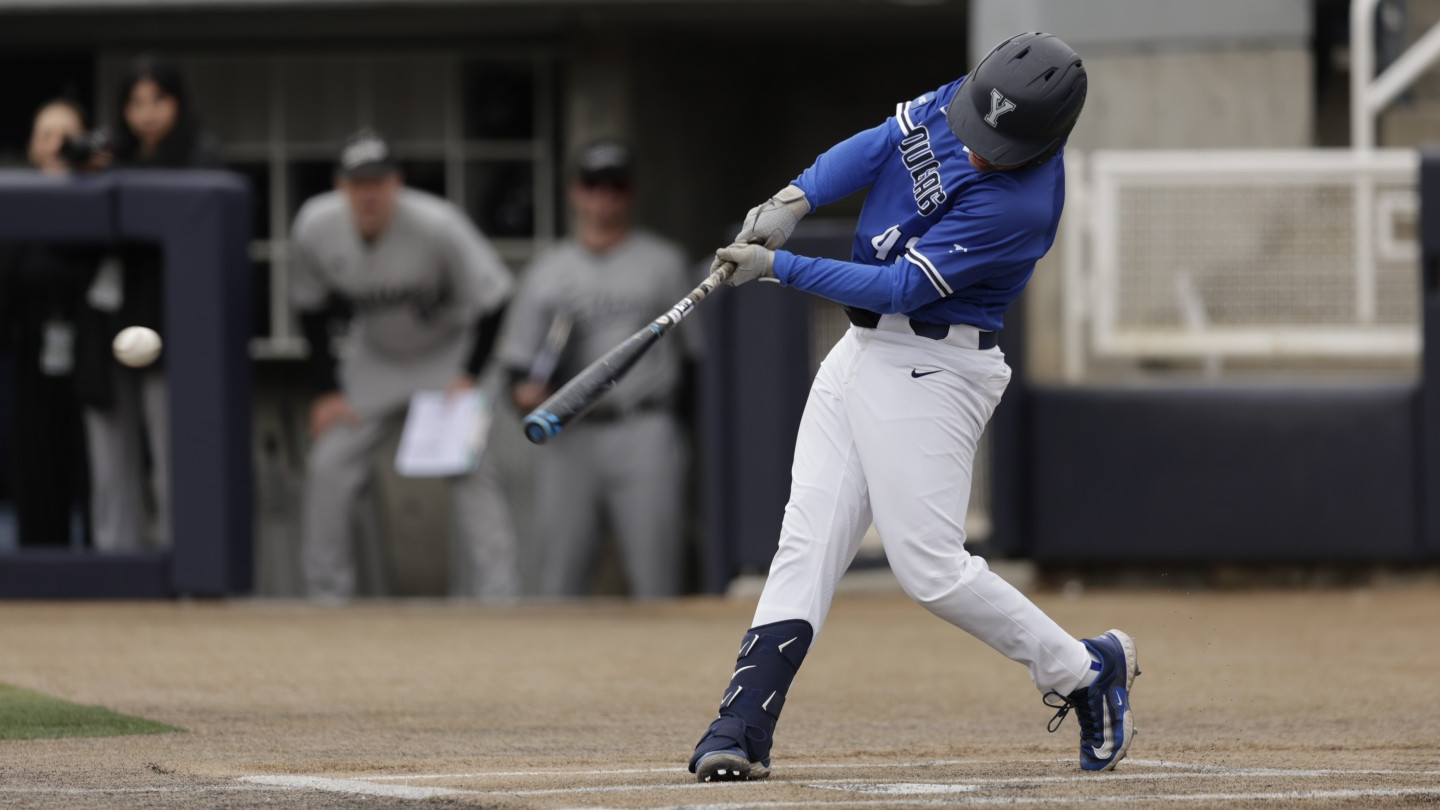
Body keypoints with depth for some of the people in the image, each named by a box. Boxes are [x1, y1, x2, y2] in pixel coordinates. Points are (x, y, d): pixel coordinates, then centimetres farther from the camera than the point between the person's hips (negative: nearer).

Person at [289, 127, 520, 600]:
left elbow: (493, 299, -20)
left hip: (447, 355, -3)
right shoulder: (315, 228, -20)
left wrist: (469, 378, -19)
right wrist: (327, 390, -6)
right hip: (373, 360, 4)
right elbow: (312, 311, -3)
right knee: (328, 467, -4)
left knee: (469, 470, -16)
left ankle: (499, 594, -14)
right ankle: (325, 594, 8)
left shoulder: (437, 226, -31)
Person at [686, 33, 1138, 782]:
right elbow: (878, 145, 4)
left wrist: (779, 268, -19)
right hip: (863, 351, 8)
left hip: (929, 373, -8)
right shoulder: (958, 103, -4)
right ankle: (741, 731, -4)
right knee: (808, 539, 0)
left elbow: (901, 287, -23)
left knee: (929, 565, -10)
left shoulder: (1019, 205, -26)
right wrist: (794, 199, -13)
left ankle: (1084, 670, 9)